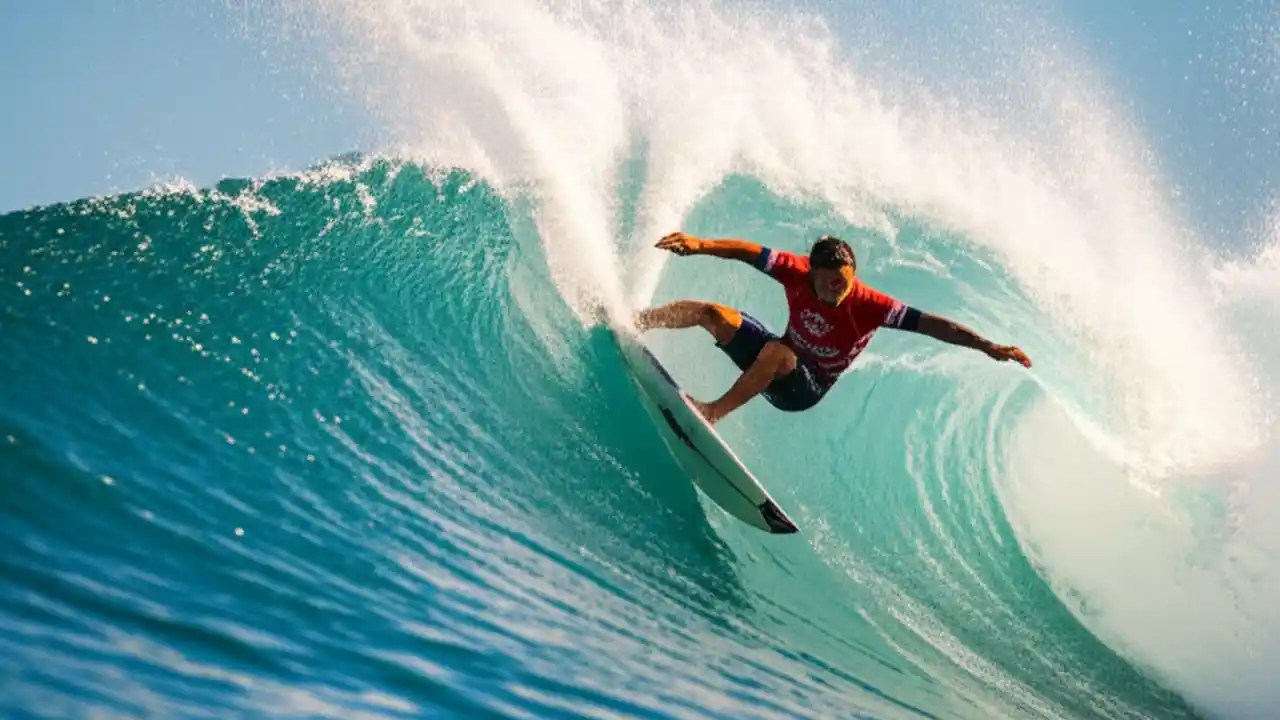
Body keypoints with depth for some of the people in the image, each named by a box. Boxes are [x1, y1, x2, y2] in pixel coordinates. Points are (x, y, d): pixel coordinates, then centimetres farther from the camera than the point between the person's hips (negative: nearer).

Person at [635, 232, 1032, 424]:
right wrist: (700, 244, -30)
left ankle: (714, 411, -36)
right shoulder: (798, 273, -16)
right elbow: (750, 252, -16)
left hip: (805, 388, -4)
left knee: (777, 351, -38)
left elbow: (932, 325, -29)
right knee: (712, 313, -12)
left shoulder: (869, 305, -26)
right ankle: (628, 323, 0)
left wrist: (988, 346, -36)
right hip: (775, 361, 4)